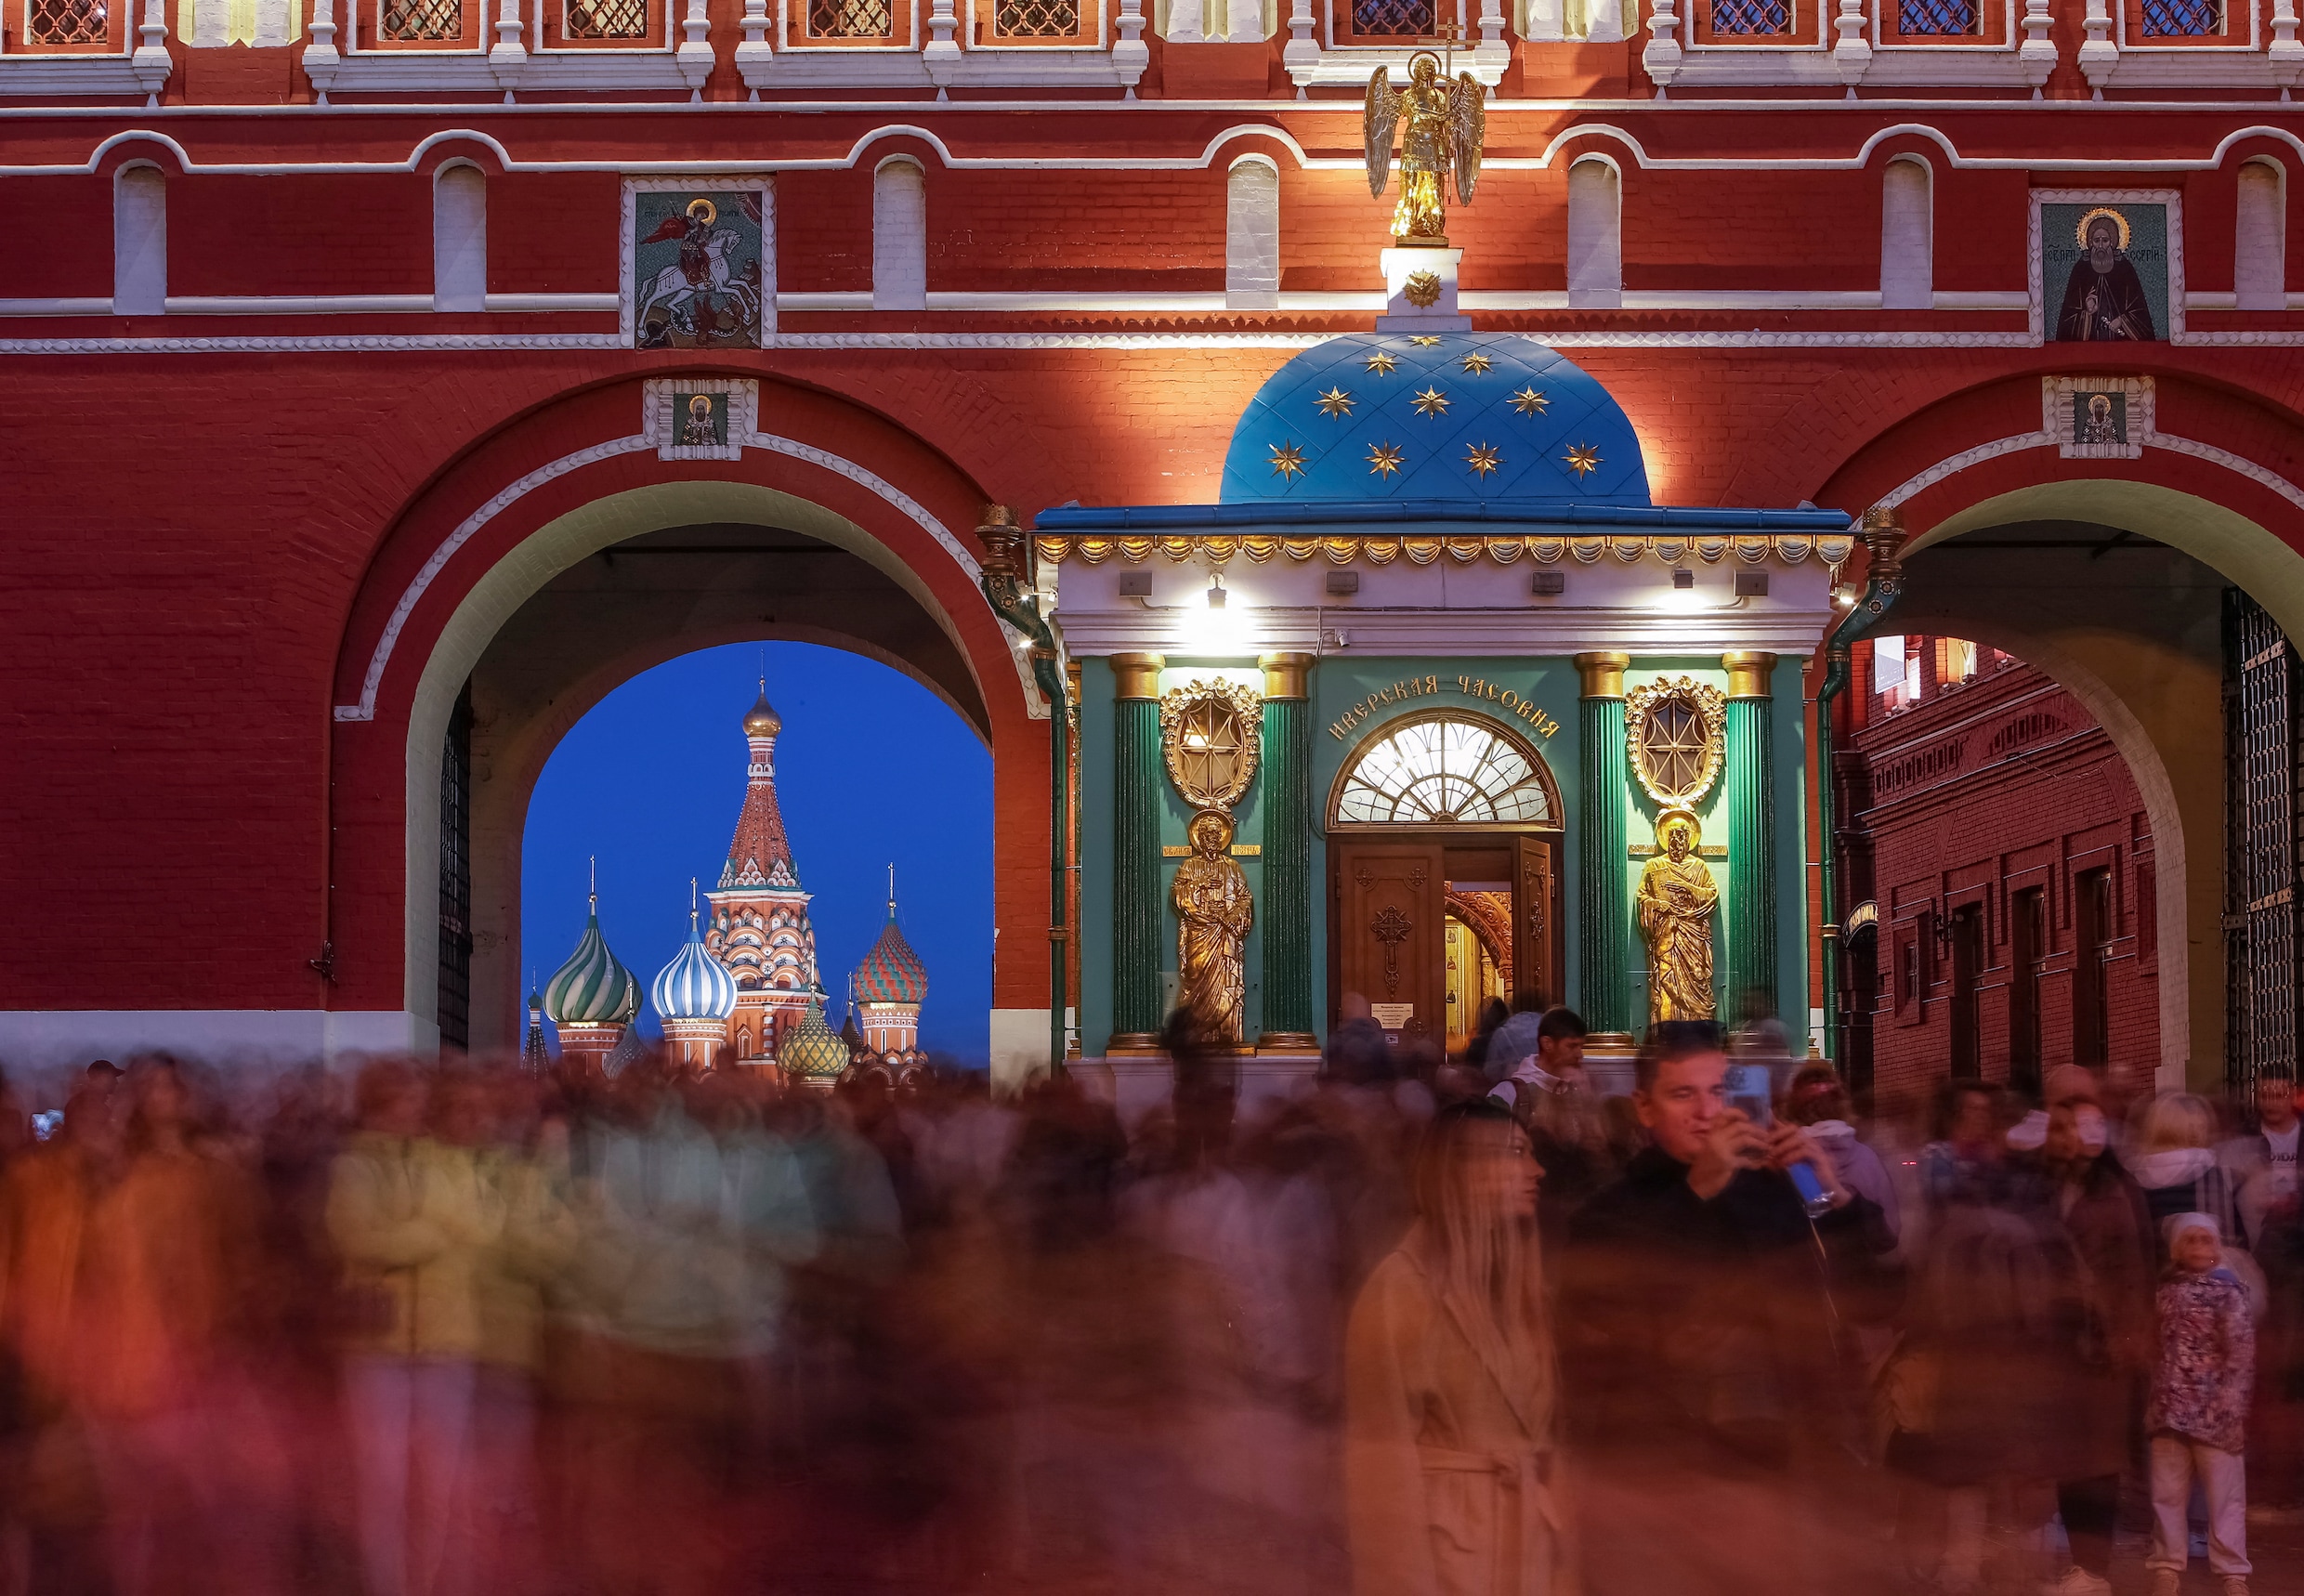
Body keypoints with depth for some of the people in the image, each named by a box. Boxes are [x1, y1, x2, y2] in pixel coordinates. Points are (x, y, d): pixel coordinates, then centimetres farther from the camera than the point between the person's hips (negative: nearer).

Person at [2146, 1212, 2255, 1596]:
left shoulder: (2228, 1291, -3)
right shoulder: (2166, 1290, 10)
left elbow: (2242, 1351, -9)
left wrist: (2230, 1405, -16)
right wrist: (2154, 1402, 8)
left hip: (2213, 1410, -4)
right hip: (2170, 1408, 4)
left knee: (2225, 1492, 0)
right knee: (2167, 1492, 8)